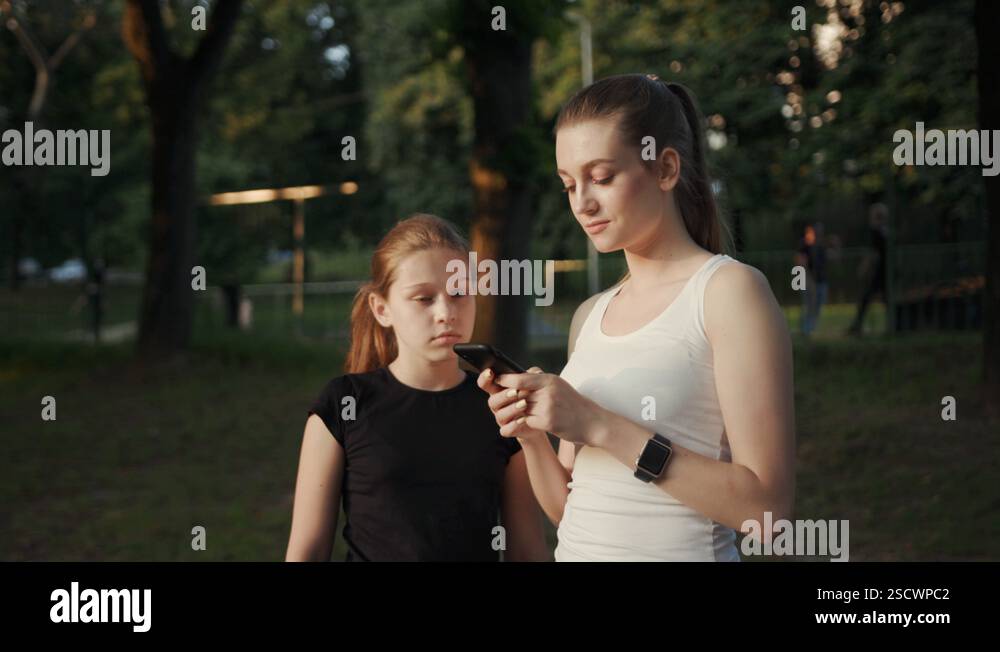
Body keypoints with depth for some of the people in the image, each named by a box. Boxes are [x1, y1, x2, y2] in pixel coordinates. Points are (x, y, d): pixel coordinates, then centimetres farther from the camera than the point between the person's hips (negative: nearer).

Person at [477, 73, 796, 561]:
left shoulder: (729, 292, -12)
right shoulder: (589, 316, 6)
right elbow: (568, 510, 9)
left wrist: (602, 427, -22)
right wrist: (531, 437, -9)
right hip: (577, 552, 6)